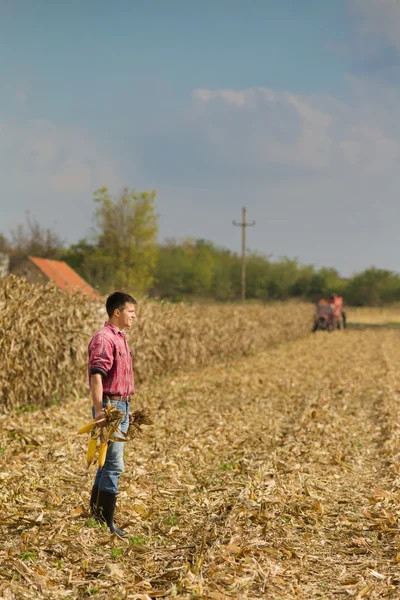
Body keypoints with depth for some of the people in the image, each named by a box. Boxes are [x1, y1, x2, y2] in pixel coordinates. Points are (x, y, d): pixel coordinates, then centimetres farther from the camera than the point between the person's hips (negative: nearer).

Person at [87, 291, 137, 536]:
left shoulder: (121, 338, 15)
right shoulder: (103, 338, -15)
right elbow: (96, 377, -23)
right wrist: (99, 410, -30)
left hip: (122, 406, 10)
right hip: (110, 407, -10)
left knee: (108, 463, 15)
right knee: (114, 465, -7)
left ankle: (95, 515, 25)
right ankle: (106, 523, 0)